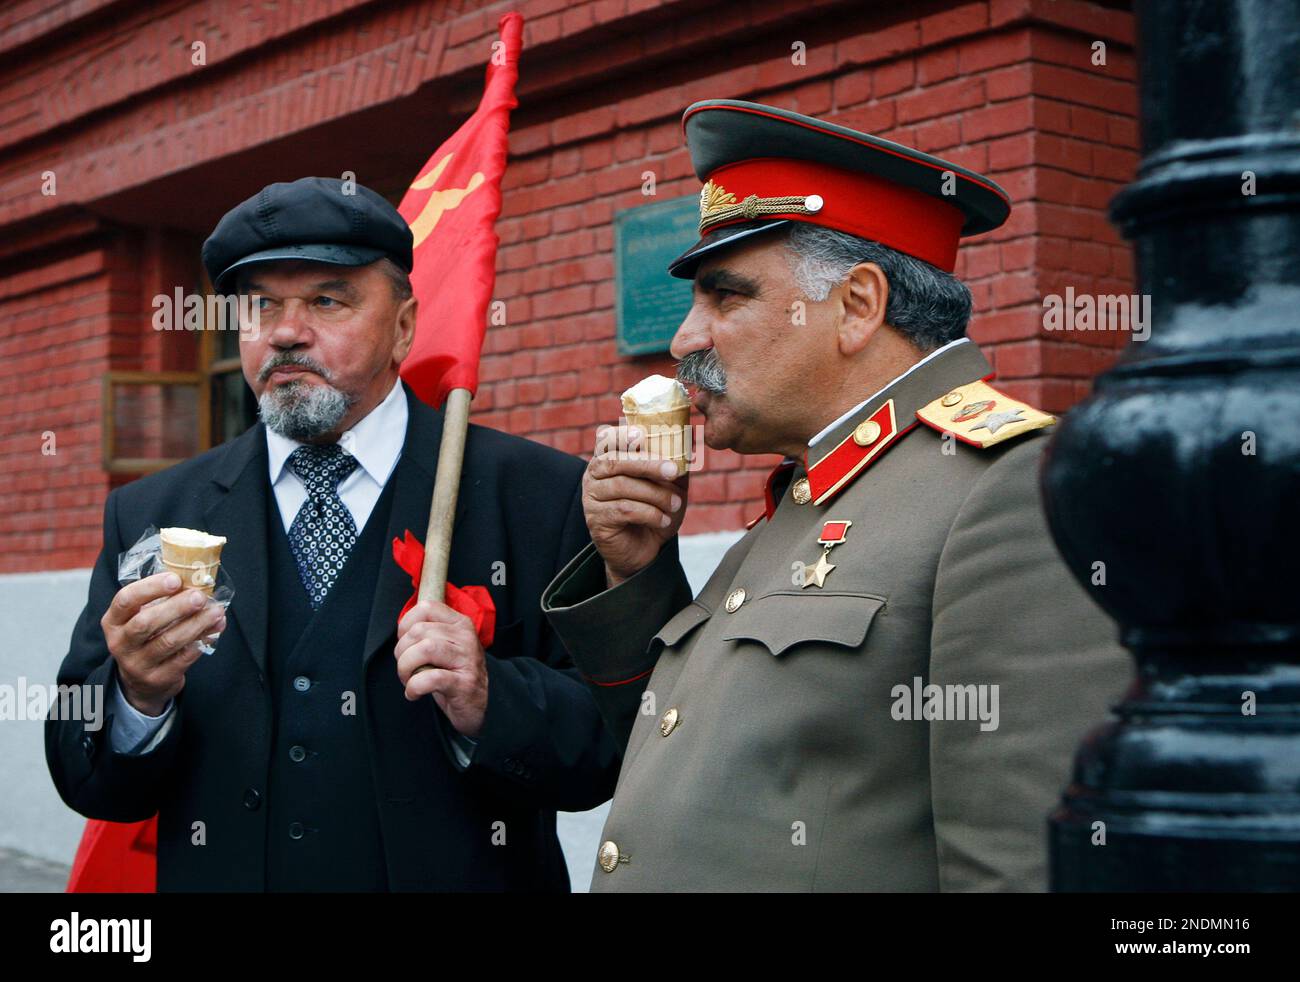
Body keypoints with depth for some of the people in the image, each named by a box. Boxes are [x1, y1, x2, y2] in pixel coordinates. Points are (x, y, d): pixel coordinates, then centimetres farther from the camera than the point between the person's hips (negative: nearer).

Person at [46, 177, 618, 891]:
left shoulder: (541, 496, -9)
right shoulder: (148, 516, -1)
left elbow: (617, 749, -12)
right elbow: (85, 784, -3)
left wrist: (489, 706, -29)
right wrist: (138, 699, -22)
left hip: (457, 874, -2)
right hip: (217, 872, 2)